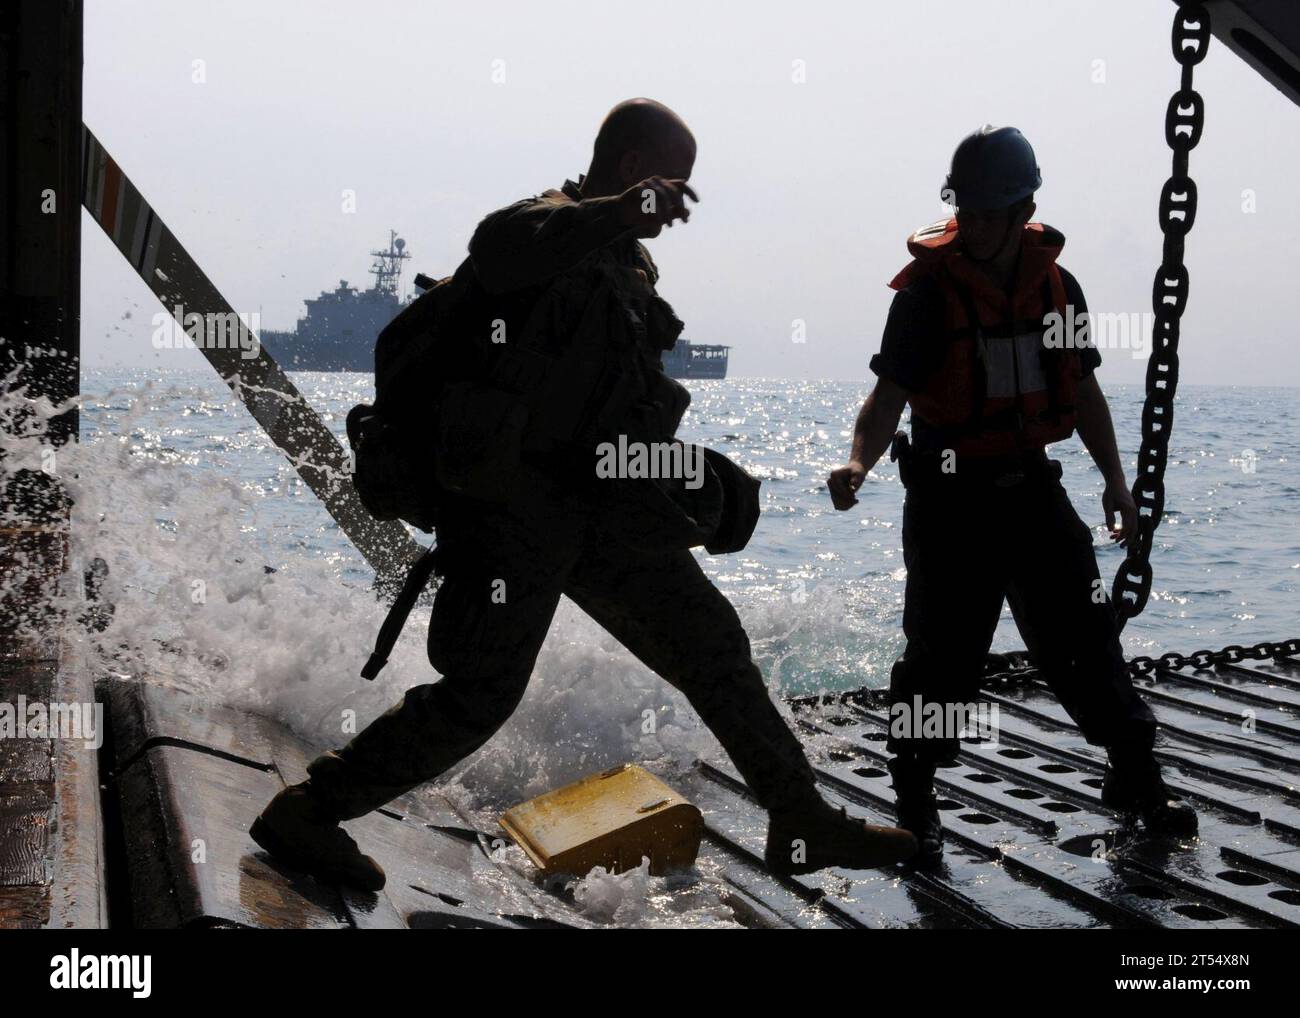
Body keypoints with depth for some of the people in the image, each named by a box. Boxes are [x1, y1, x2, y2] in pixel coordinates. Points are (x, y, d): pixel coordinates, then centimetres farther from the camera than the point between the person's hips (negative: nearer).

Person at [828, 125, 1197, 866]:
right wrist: (859, 463, -35)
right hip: (951, 500, -4)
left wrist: (1116, 482, 10)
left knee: (1084, 636, 11)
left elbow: (1084, 392, 14)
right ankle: (916, 803, 15)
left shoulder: (1056, 286, 4)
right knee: (943, 656, -2)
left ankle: (1136, 776, 28)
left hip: (1032, 490, 4)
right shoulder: (927, 289, -10)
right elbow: (890, 395, -17)